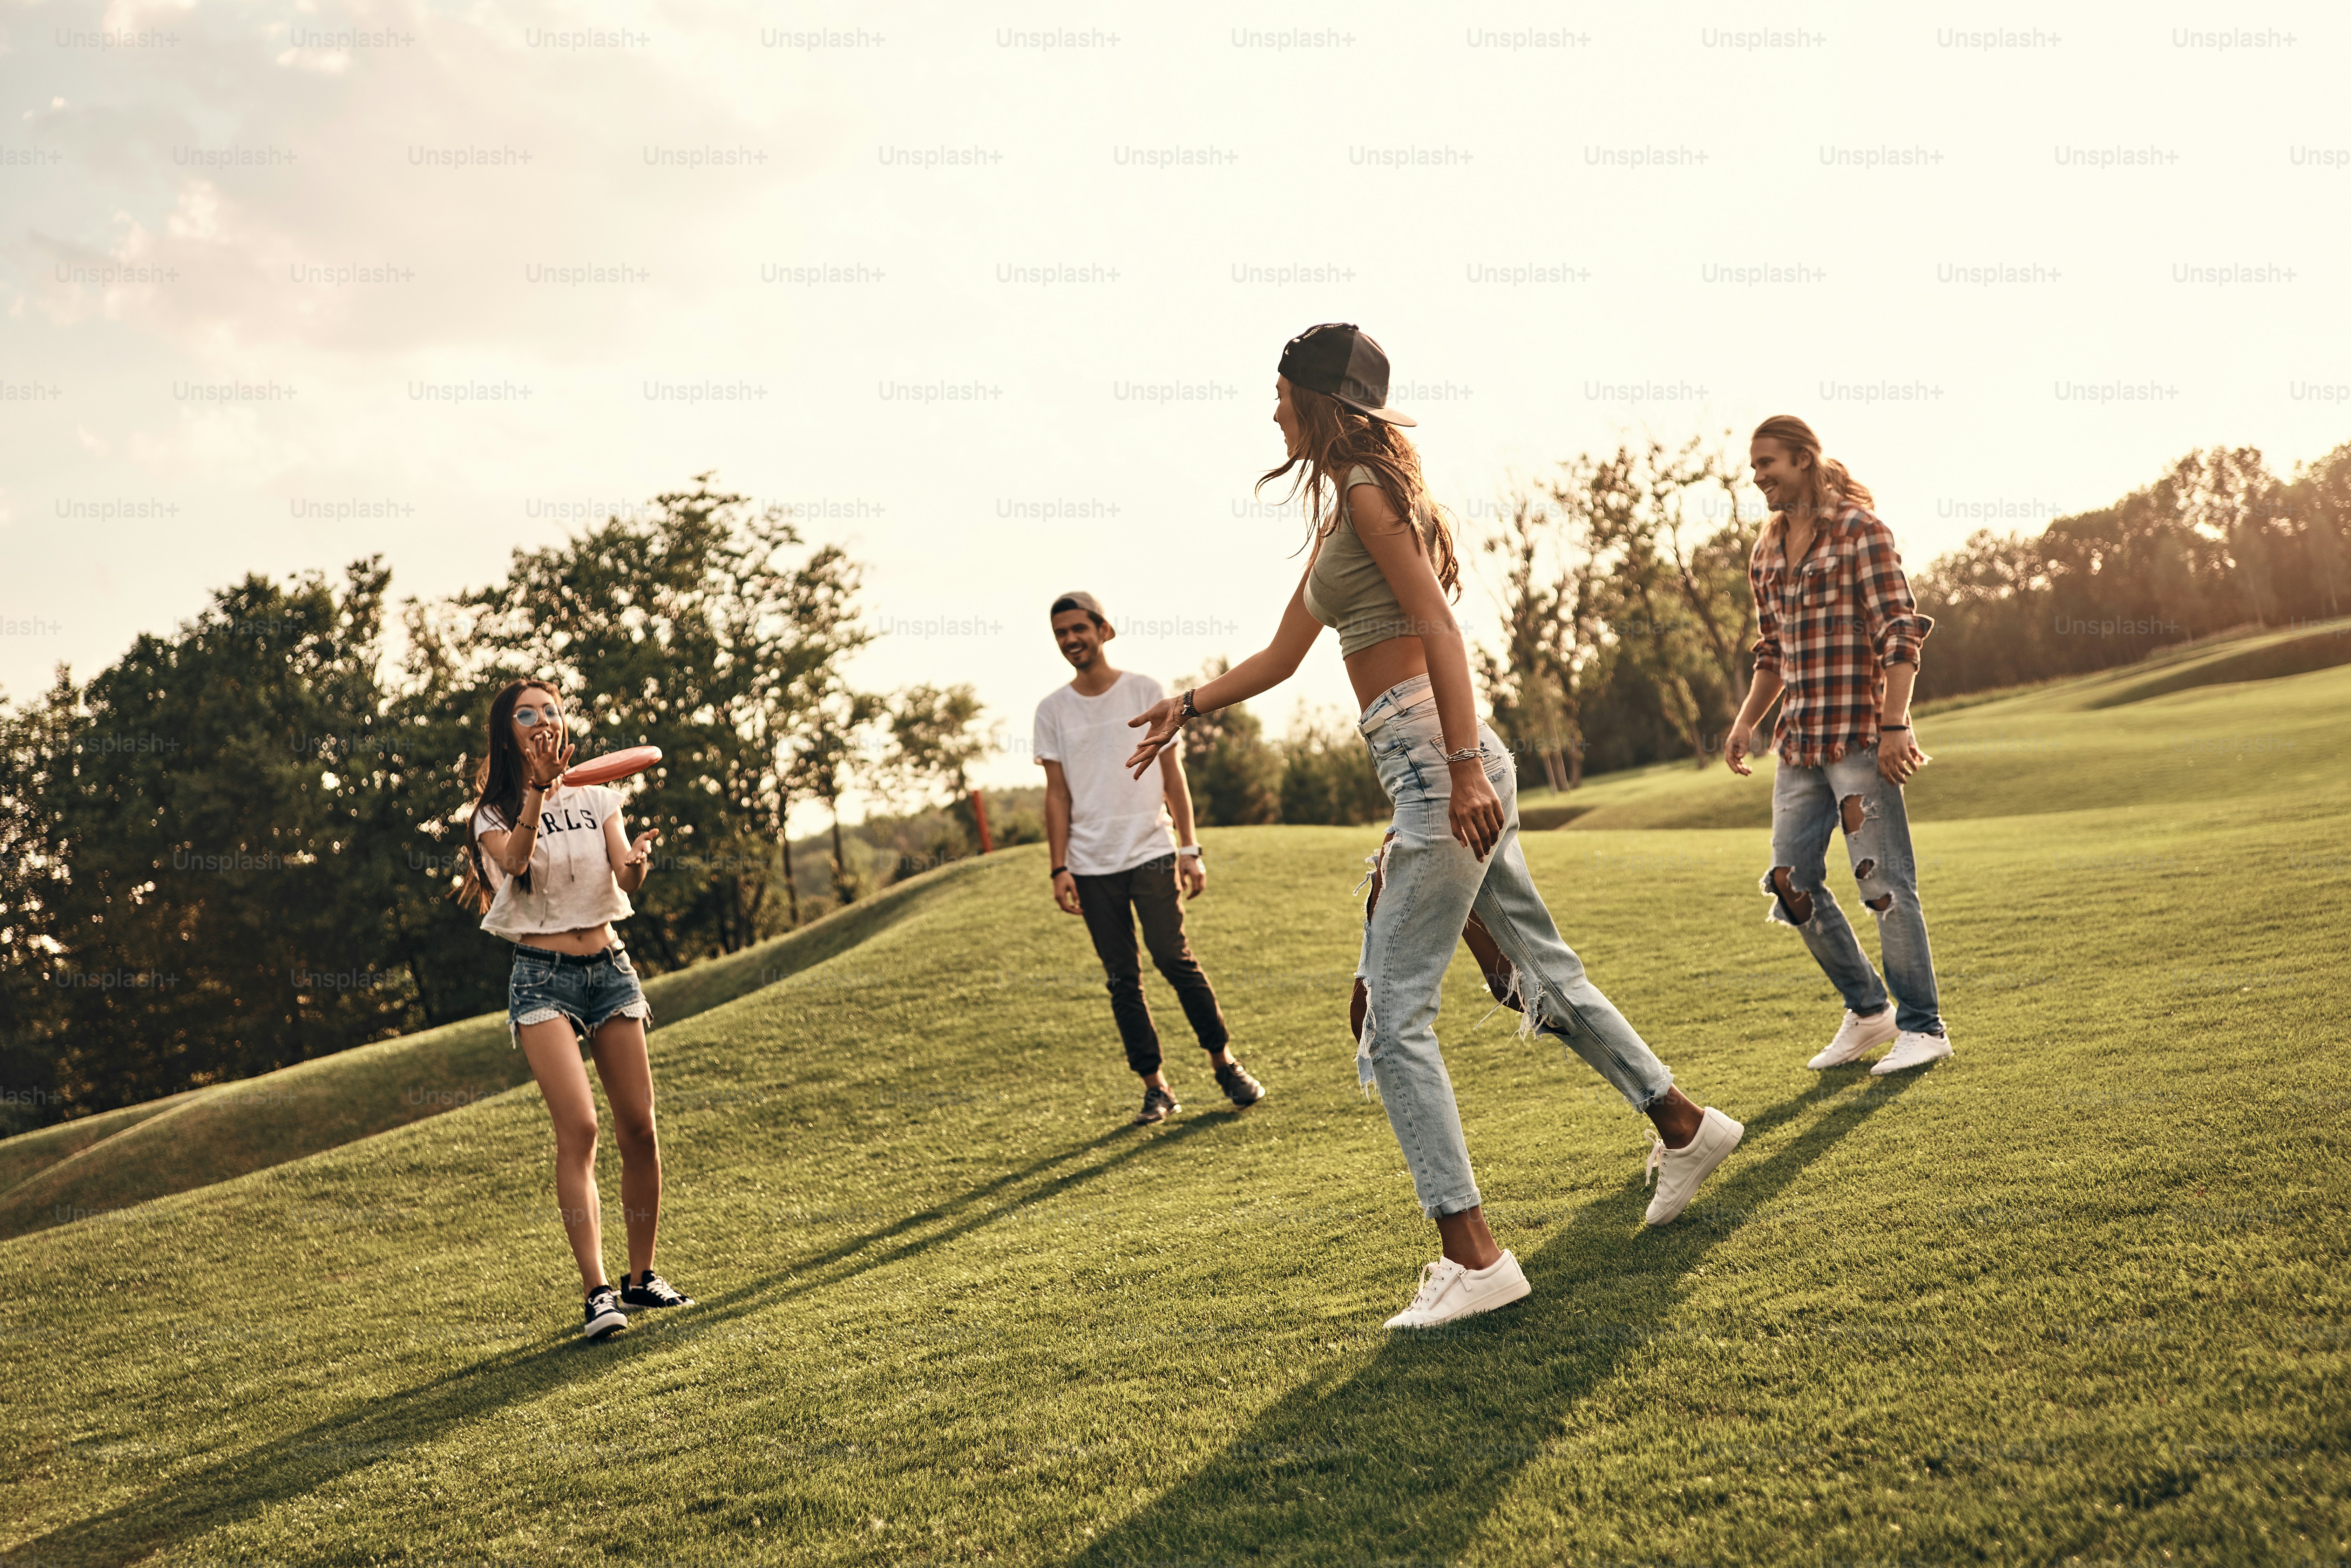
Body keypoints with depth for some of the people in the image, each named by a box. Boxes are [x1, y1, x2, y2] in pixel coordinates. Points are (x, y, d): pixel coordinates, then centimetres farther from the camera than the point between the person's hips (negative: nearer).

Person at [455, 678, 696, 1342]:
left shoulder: (597, 800, 11)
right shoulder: (495, 813, 2)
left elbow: (626, 878, -3)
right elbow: (515, 860, -20)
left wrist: (637, 862, -26)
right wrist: (537, 788, -32)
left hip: (610, 967, 4)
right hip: (543, 976, -4)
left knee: (639, 1127, 3)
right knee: (578, 1127, -18)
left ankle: (641, 1277, 16)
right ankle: (597, 1291, -18)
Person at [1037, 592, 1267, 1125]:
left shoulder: (1146, 692, 3)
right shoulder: (1052, 711, 6)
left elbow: (1172, 774, 4)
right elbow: (1057, 794, 7)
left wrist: (1189, 849, -2)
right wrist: (1060, 869, -1)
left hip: (1150, 853, -2)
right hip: (1091, 867, 2)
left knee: (1174, 958, -11)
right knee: (1122, 979, 2)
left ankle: (1224, 1061, 6)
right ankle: (1155, 1086, 9)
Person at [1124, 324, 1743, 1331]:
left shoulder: (1365, 490, -8)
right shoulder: (1340, 513, 21)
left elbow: (1438, 627, -17)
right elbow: (1281, 657, 28)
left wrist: (1465, 769, -23)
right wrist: (1186, 707, 26)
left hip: (1437, 761, -10)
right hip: (1439, 769, 10)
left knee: (1394, 1018, -9)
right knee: (1543, 968, 19)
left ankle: (1474, 1257, -8)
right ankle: (1684, 1128, 33)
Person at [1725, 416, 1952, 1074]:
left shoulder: (1859, 529, -6)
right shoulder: (1767, 551, 14)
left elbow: (1899, 634, -11)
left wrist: (1895, 725, -18)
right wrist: (1746, 720, 10)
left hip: (1860, 733, -7)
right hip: (1799, 741, 7)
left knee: (1884, 881, -4)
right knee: (1792, 884, 6)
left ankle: (1923, 1027, 8)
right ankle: (1867, 1011, 21)